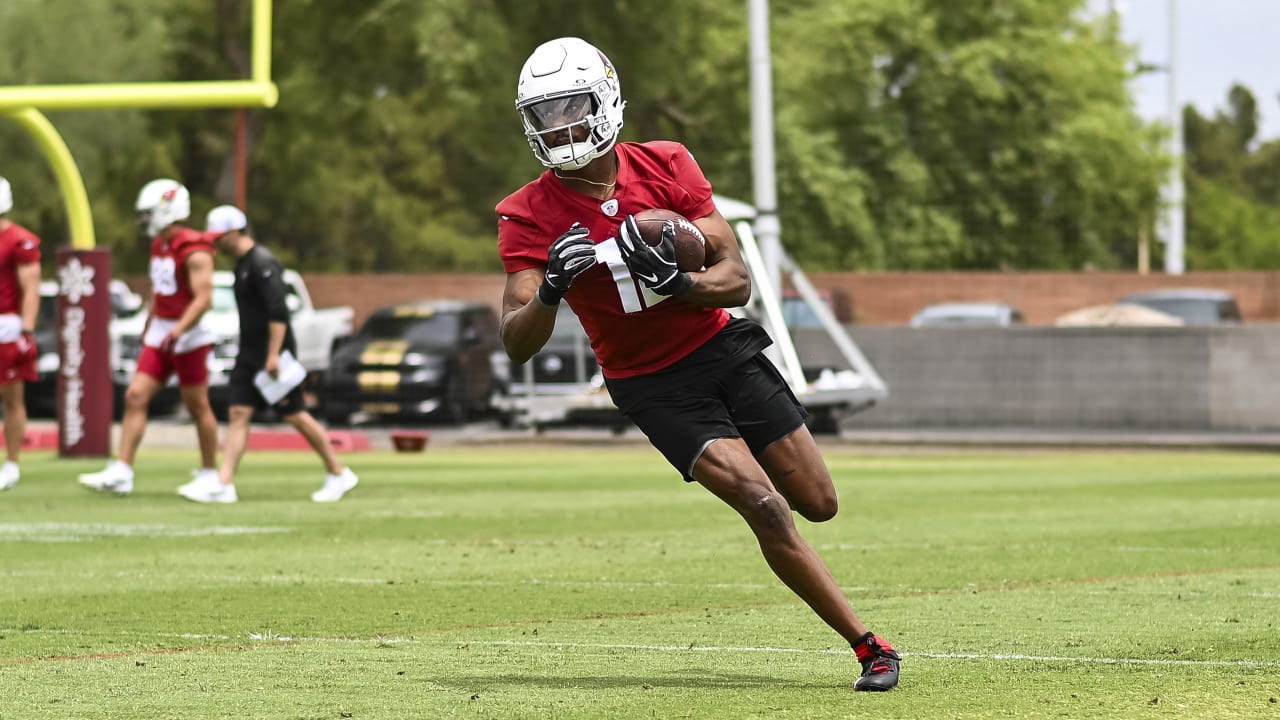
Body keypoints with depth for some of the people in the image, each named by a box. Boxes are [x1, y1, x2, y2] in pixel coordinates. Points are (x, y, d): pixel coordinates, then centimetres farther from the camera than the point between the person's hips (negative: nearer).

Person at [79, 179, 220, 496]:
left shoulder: (194, 252, -16)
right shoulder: (159, 247, 12)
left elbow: (203, 298, -23)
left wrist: (178, 331, -32)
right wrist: (147, 333, 26)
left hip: (188, 336, -8)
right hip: (160, 335, 8)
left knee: (197, 407, 3)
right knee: (135, 396, -2)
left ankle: (209, 473, 17)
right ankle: (121, 472, -6)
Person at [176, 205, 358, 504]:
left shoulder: (262, 264, -17)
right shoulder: (242, 264, 14)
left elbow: (278, 312, -24)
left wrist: (273, 355, -26)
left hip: (272, 353, -9)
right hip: (250, 355, 9)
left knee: (295, 416, -1)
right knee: (238, 414, 0)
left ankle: (338, 475, 11)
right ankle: (223, 484, -5)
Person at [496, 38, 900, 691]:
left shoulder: (665, 167, -9)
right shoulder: (530, 215, -13)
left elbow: (737, 282, -8)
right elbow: (517, 344, -18)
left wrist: (680, 283, -30)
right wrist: (551, 288, -38)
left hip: (722, 349, 3)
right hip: (653, 386, -3)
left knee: (818, 504, 7)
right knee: (764, 508, -18)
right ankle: (869, 648, -10)